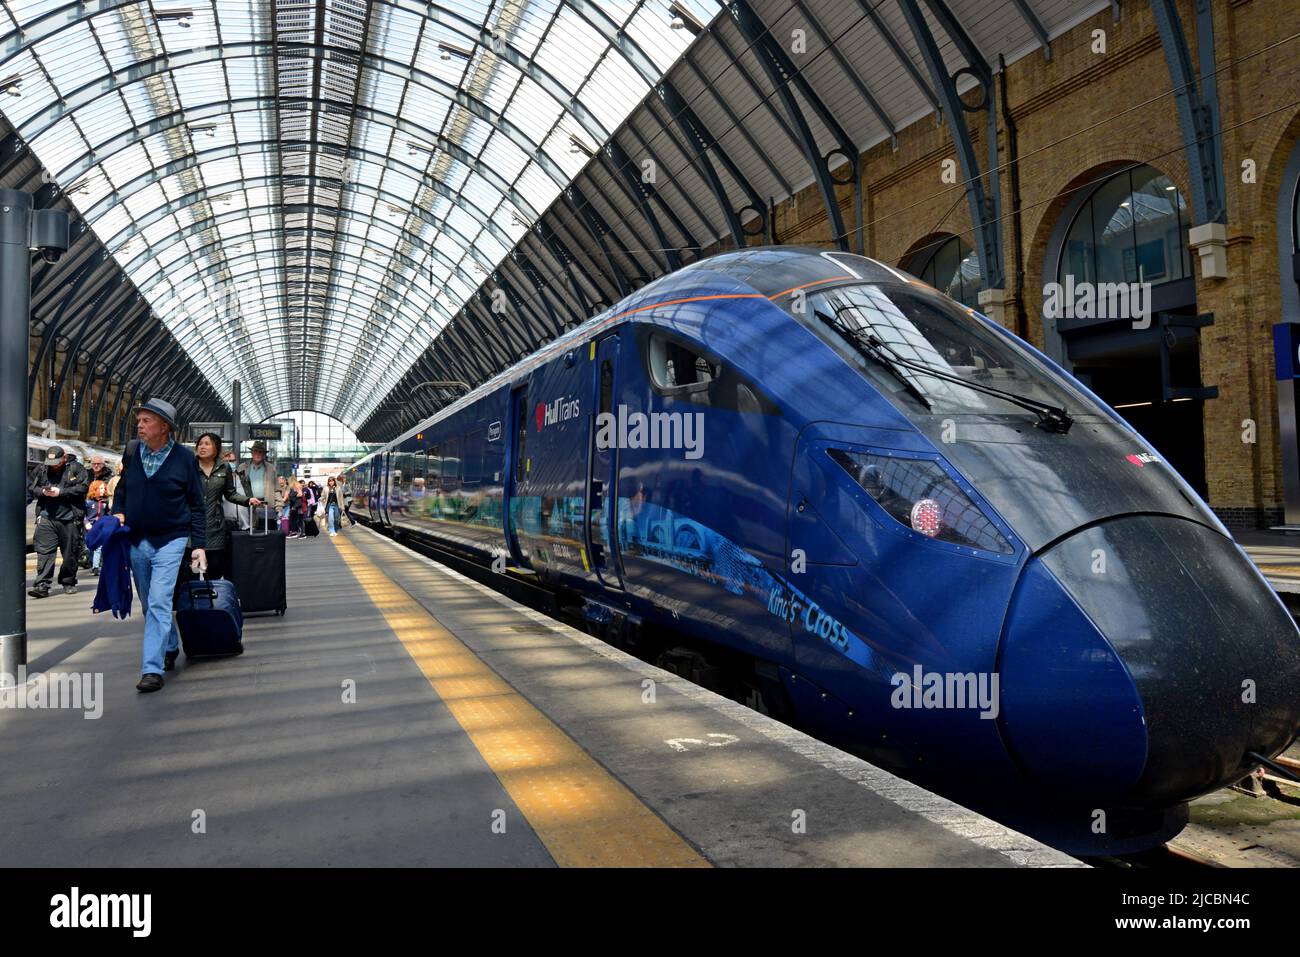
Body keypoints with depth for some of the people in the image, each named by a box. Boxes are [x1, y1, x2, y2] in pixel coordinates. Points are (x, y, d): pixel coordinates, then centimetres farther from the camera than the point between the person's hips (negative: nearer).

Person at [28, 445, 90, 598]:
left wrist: (61, 492, -15)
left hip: (70, 518, -2)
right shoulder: (41, 471, 8)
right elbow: (31, 488, 13)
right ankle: (42, 585, -6)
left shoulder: (75, 469, -1)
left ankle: (68, 583, 21)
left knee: (70, 553, 7)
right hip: (46, 518, 2)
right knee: (44, 551, -5)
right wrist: (42, 491, -8)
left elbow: (83, 487, -11)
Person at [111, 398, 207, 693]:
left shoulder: (184, 457, -7)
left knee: (159, 603, -13)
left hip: (169, 540, -5)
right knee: (150, 605, 15)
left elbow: (197, 505, -3)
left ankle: (153, 669, -10)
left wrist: (199, 546, -6)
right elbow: (121, 489, 19)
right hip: (136, 540, 5)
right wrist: (118, 513, -2)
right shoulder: (132, 453, 3)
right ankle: (171, 647, 35)